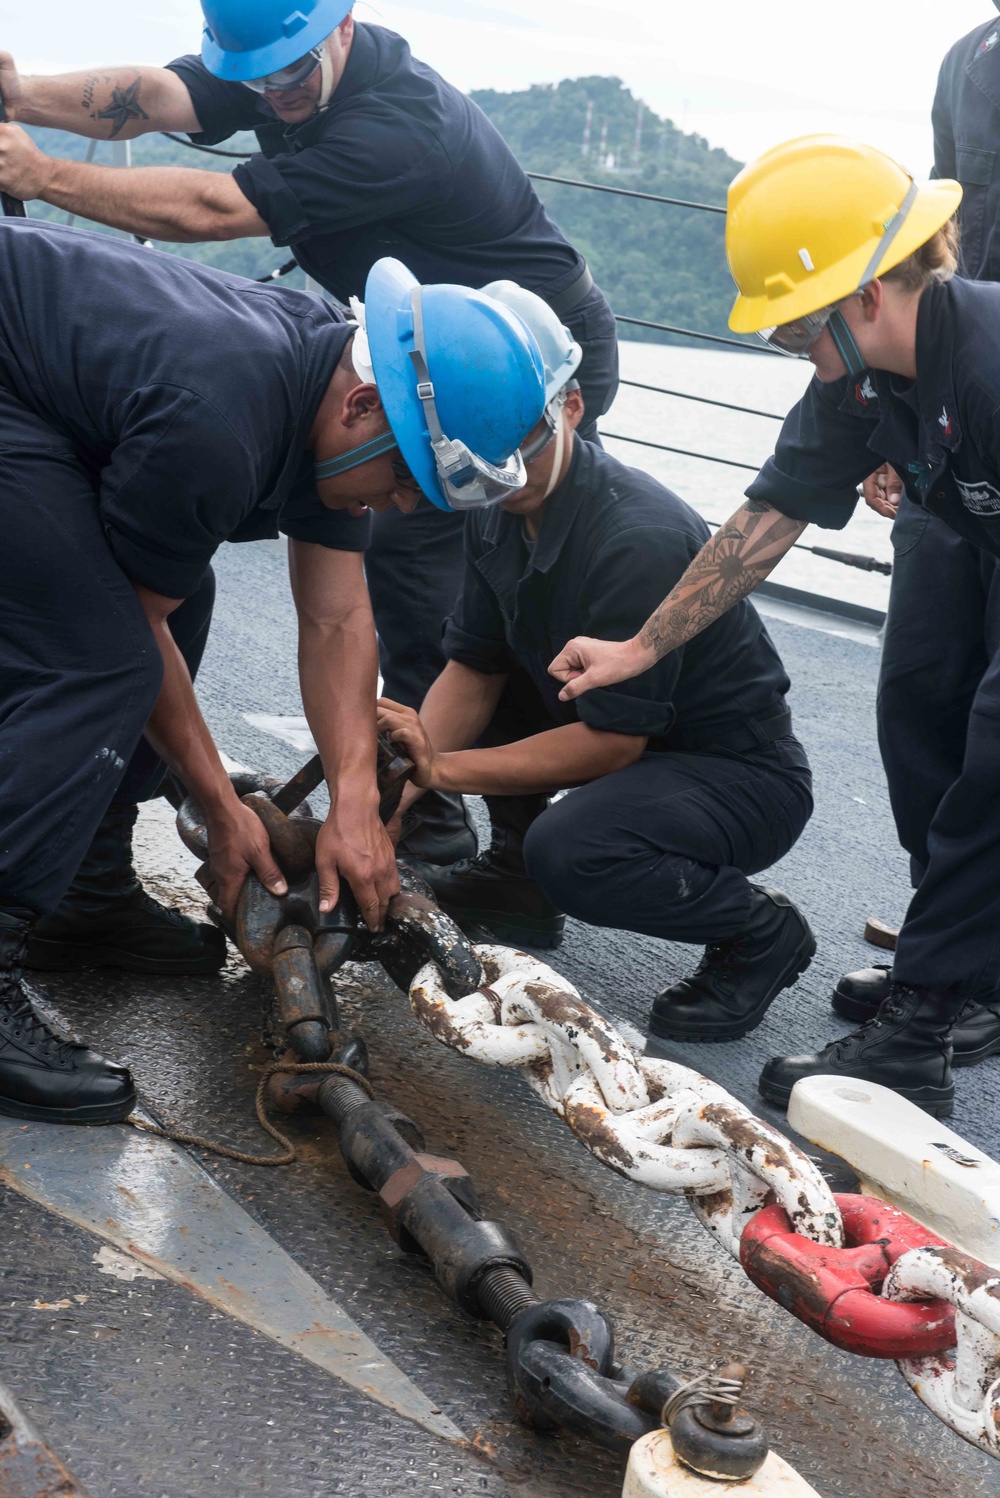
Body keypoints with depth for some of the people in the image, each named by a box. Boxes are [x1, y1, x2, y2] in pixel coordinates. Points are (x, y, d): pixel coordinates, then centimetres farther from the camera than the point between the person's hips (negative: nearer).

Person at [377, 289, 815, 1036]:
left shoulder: (641, 539, -30)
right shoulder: (501, 512, -4)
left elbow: (612, 740, -27)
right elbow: (473, 669, 1)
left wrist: (444, 767, -24)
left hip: (744, 776, -9)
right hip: (634, 739, 9)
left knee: (570, 850, -33)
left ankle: (760, 931, -5)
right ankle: (513, 874, 17)